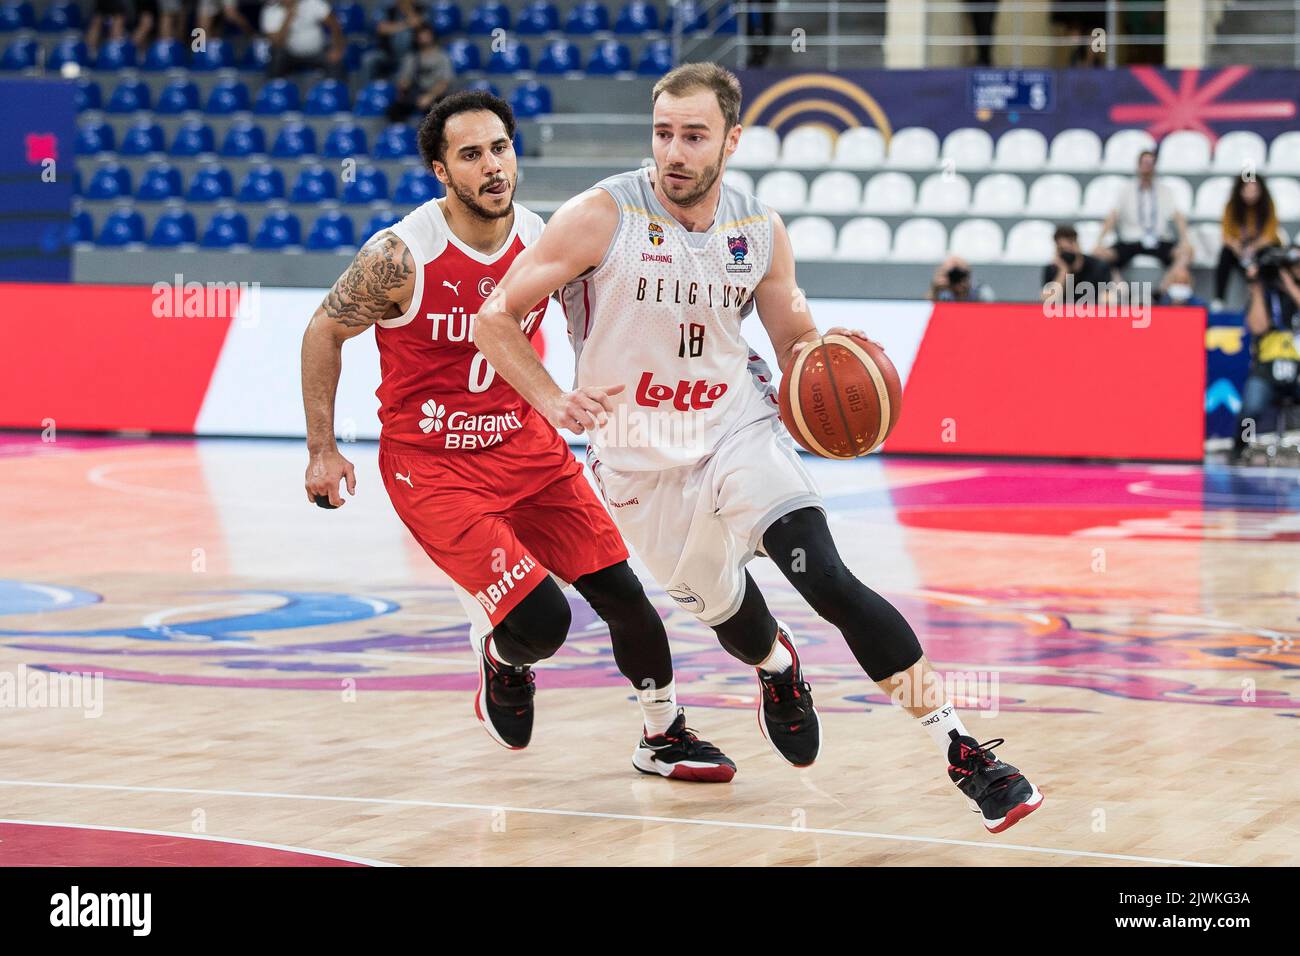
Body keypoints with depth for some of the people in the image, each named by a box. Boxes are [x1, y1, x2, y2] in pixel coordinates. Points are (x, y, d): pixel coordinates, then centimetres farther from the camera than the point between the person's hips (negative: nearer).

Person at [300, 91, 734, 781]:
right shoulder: (402, 256, -20)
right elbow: (324, 332, -6)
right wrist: (322, 451, -5)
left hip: (525, 445, 5)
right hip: (430, 464, -5)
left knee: (622, 594, 3)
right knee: (540, 622, -17)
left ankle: (664, 738, 25)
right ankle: (501, 655, 20)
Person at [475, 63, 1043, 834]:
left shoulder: (761, 233, -4)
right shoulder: (603, 217, -15)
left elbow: (794, 337, 11)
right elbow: (497, 316, -10)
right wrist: (555, 402, -25)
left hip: (740, 431, 0)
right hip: (642, 462, 0)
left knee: (829, 582, -20)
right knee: (722, 608, 15)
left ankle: (962, 750, -19)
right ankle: (777, 669, 55)